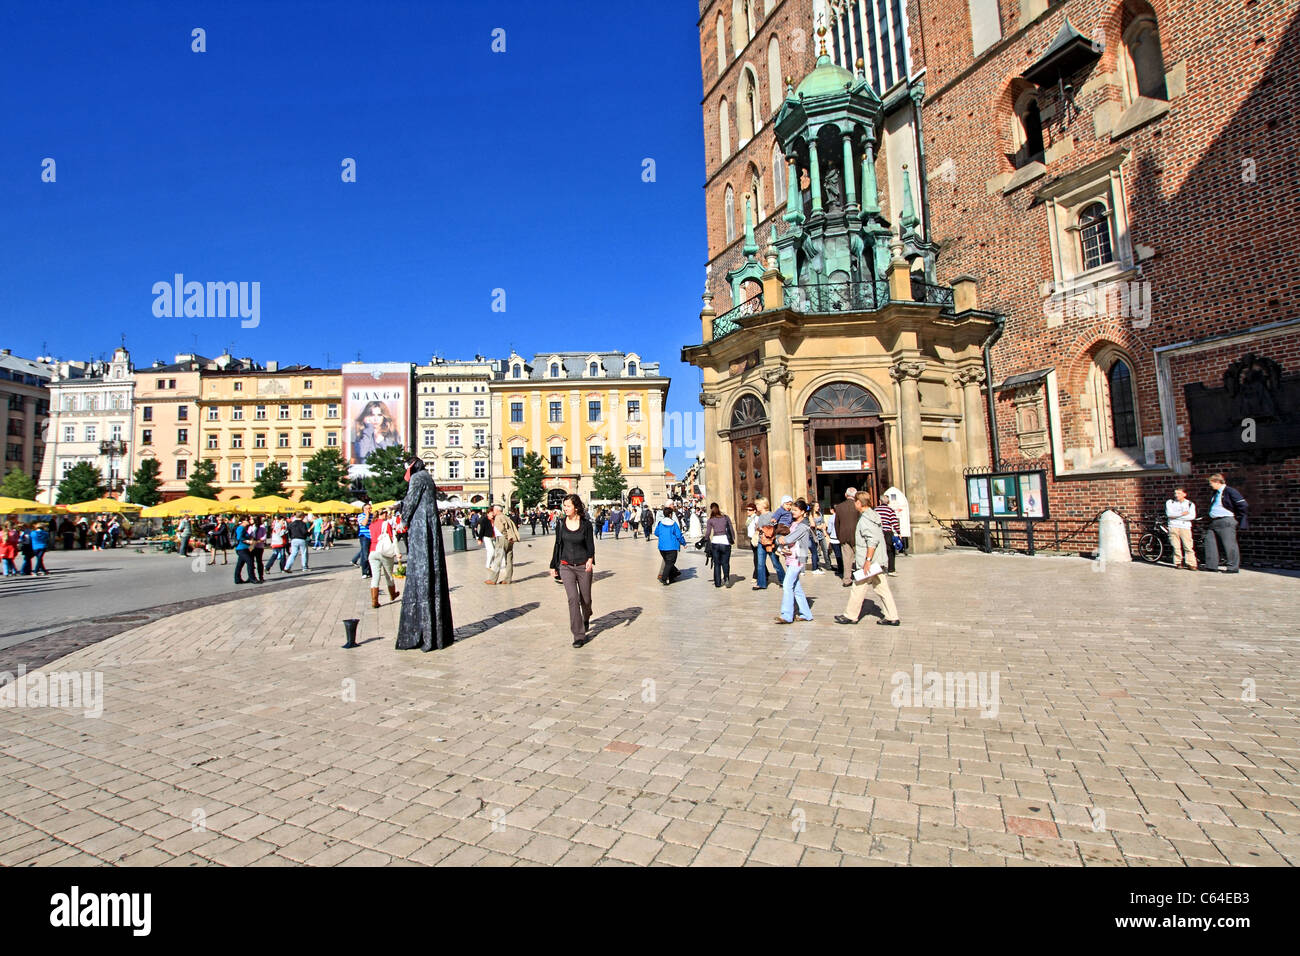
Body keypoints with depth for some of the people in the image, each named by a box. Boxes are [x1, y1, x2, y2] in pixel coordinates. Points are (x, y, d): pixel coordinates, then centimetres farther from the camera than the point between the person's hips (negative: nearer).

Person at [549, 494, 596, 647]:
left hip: (583, 566, -1)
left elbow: (590, 545, -6)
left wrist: (590, 559, -25)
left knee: (585, 599, 11)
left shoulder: (586, 524, -5)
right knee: (573, 598, -12)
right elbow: (558, 545, 10)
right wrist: (554, 566, 13)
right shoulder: (560, 524, 2)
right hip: (566, 566, 1)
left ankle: (586, 618, 46)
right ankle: (579, 635, -5)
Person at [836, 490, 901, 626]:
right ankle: (892, 617, 14)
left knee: (858, 588, 2)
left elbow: (873, 540, -25)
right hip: (878, 562, 9)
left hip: (870, 561, -9)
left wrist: (868, 560, -24)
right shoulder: (873, 515, 13)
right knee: (882, 588, 12)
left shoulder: (865, 519, -16)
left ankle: (850, 616, 12)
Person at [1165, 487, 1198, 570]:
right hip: (1173, 527, 0)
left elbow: (1192, 516, -4)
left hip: (1185, 527, 0)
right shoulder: (1169, 502, 9)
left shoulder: (1190, 504, 10)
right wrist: (1182, 514, -7)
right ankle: (1178, 562, 7)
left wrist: (1176, 516, -8)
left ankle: (1191, 564, -4)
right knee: (1176, 546, 0)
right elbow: (1169, 514, -5)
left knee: (1188, 546, -6)